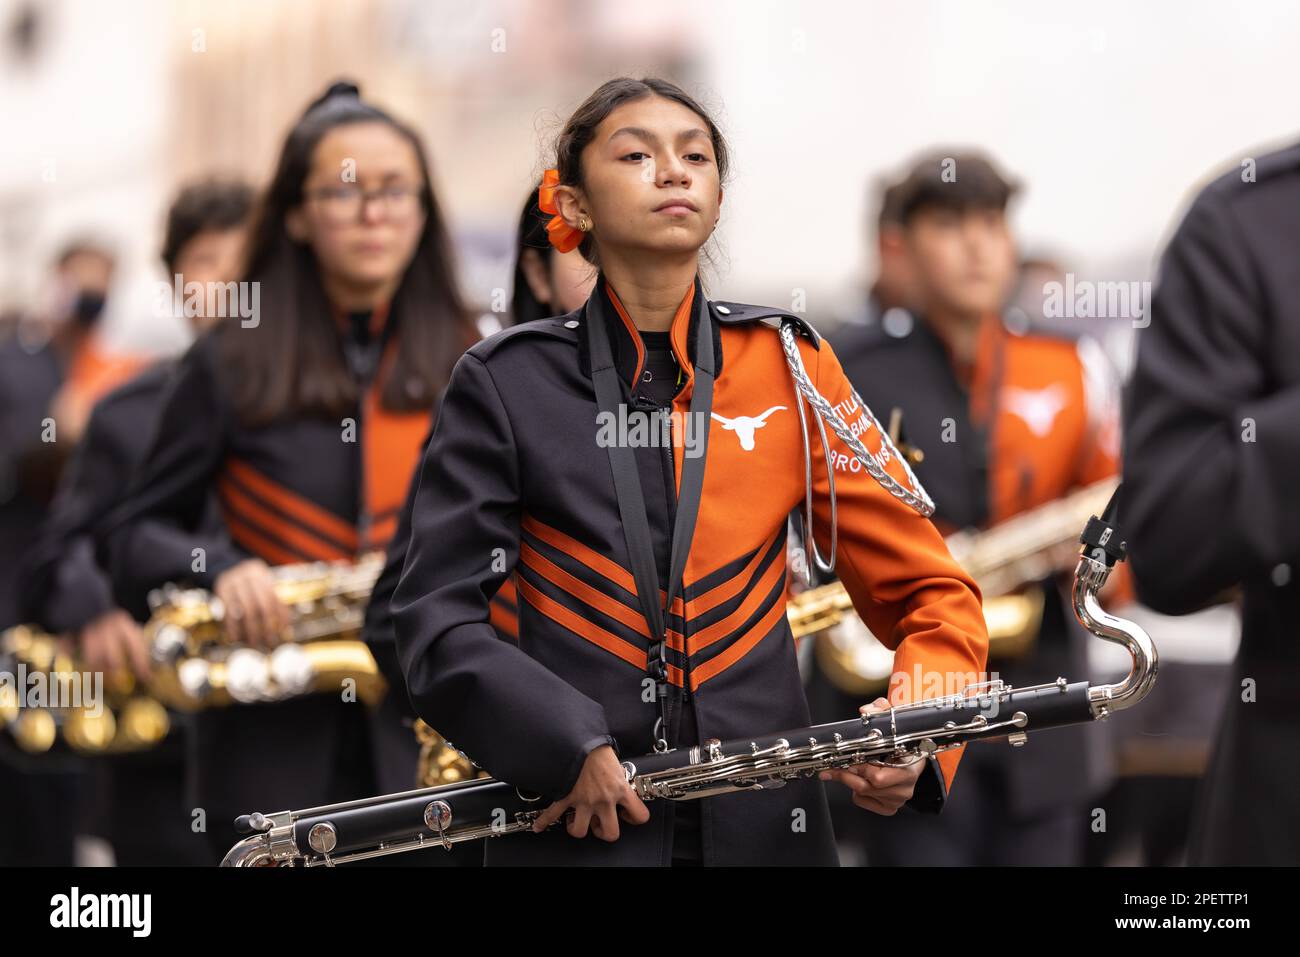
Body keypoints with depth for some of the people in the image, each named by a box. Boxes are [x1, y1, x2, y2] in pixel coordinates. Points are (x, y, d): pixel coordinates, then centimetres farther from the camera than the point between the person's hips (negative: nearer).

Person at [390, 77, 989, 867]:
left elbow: (930, 590, 4)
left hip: (765, 822, 2)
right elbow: (439, 616, -5)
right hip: (574, 823, -2)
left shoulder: (789, 365, 3)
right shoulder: (508, 382, -1)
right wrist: (564, 744, -21)